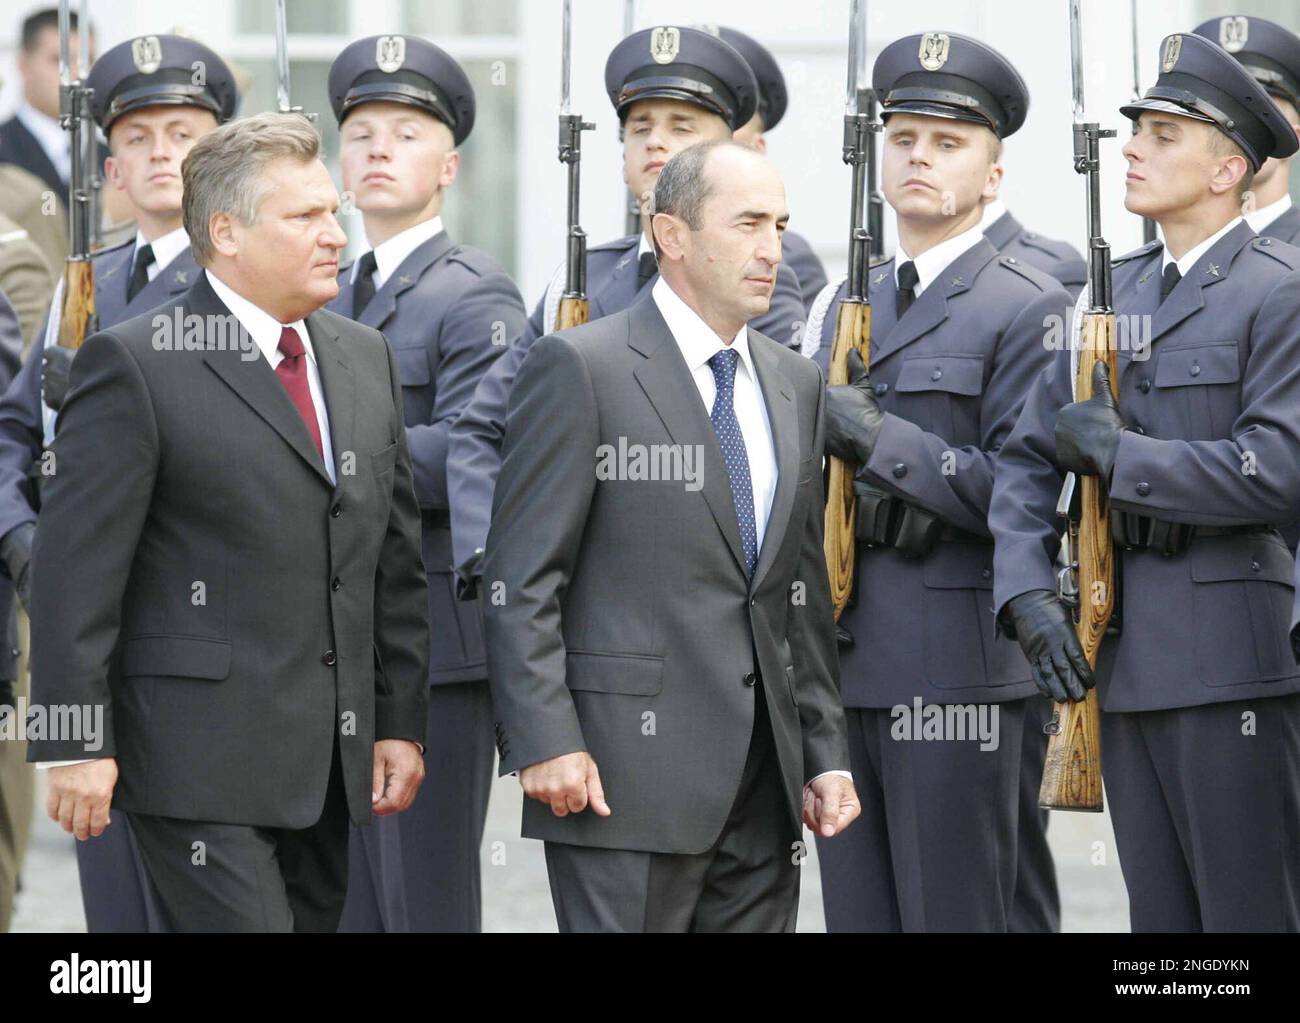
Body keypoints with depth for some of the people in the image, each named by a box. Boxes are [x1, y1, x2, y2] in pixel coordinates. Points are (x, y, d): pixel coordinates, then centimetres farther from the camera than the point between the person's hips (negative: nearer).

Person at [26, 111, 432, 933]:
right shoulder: (135, 366, -7)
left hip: (333, 762, 7)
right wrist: (78, 746, -13)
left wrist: (402, 723, 13)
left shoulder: (368, 359, 14)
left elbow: (397, 563, 18)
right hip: (202, 765, -7)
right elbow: (76, 572, -9)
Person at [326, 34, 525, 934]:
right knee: (344, 902, 11)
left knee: (423, 903, -6)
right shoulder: (327, 295, 19)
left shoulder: (477, 297, -7)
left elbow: (469, 453, -21)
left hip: (432, 647, -8)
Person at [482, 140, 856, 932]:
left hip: (764, 787, 6)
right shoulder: (580, 368, -5)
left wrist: (826, 752, 13)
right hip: (627, 771, -6)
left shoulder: (794, 384, 16)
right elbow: (522, 582, -8)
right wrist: (544, 743, -16)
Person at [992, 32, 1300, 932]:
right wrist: (1029, 597, -2)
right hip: (1124, 658, 7)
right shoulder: (1114, 296, 16)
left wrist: (1117, 451, -11)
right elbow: (1028, 460, 14)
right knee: (1160, 916, 11)